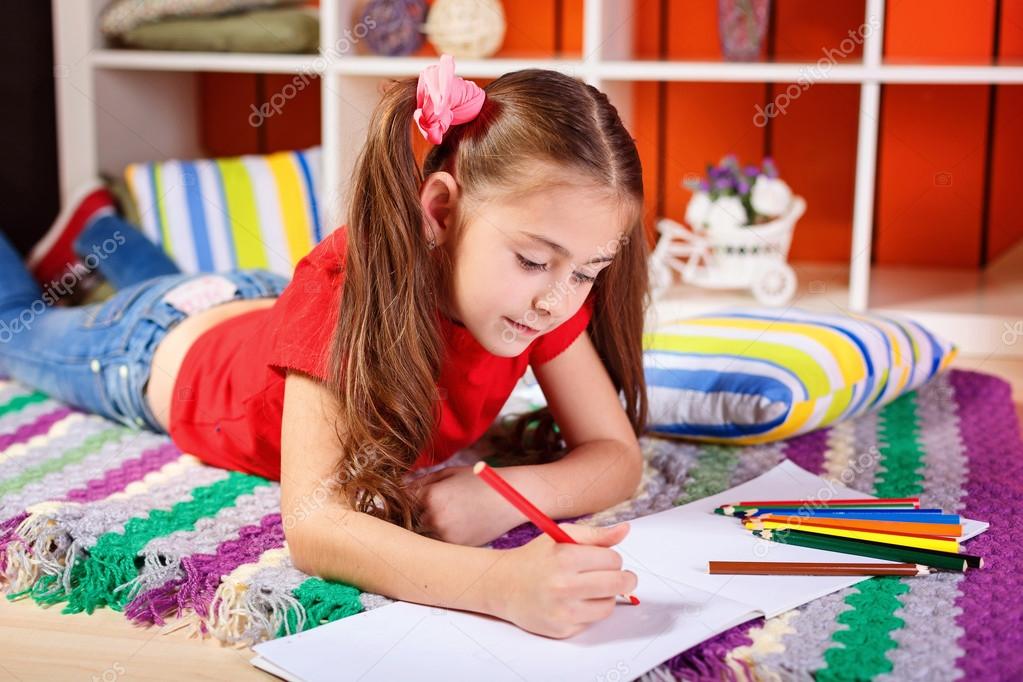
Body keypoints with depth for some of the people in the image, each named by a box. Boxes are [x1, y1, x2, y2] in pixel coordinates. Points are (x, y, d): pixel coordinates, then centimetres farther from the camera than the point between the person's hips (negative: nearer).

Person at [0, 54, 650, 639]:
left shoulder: (551, 293, -33)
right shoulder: (348, 281, -49)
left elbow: (617, 455, -29)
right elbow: (309, 524, -56)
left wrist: (503, 494, -50)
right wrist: (501, 583, -71)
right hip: (167, 348, -4)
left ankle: (100, 227, 62)